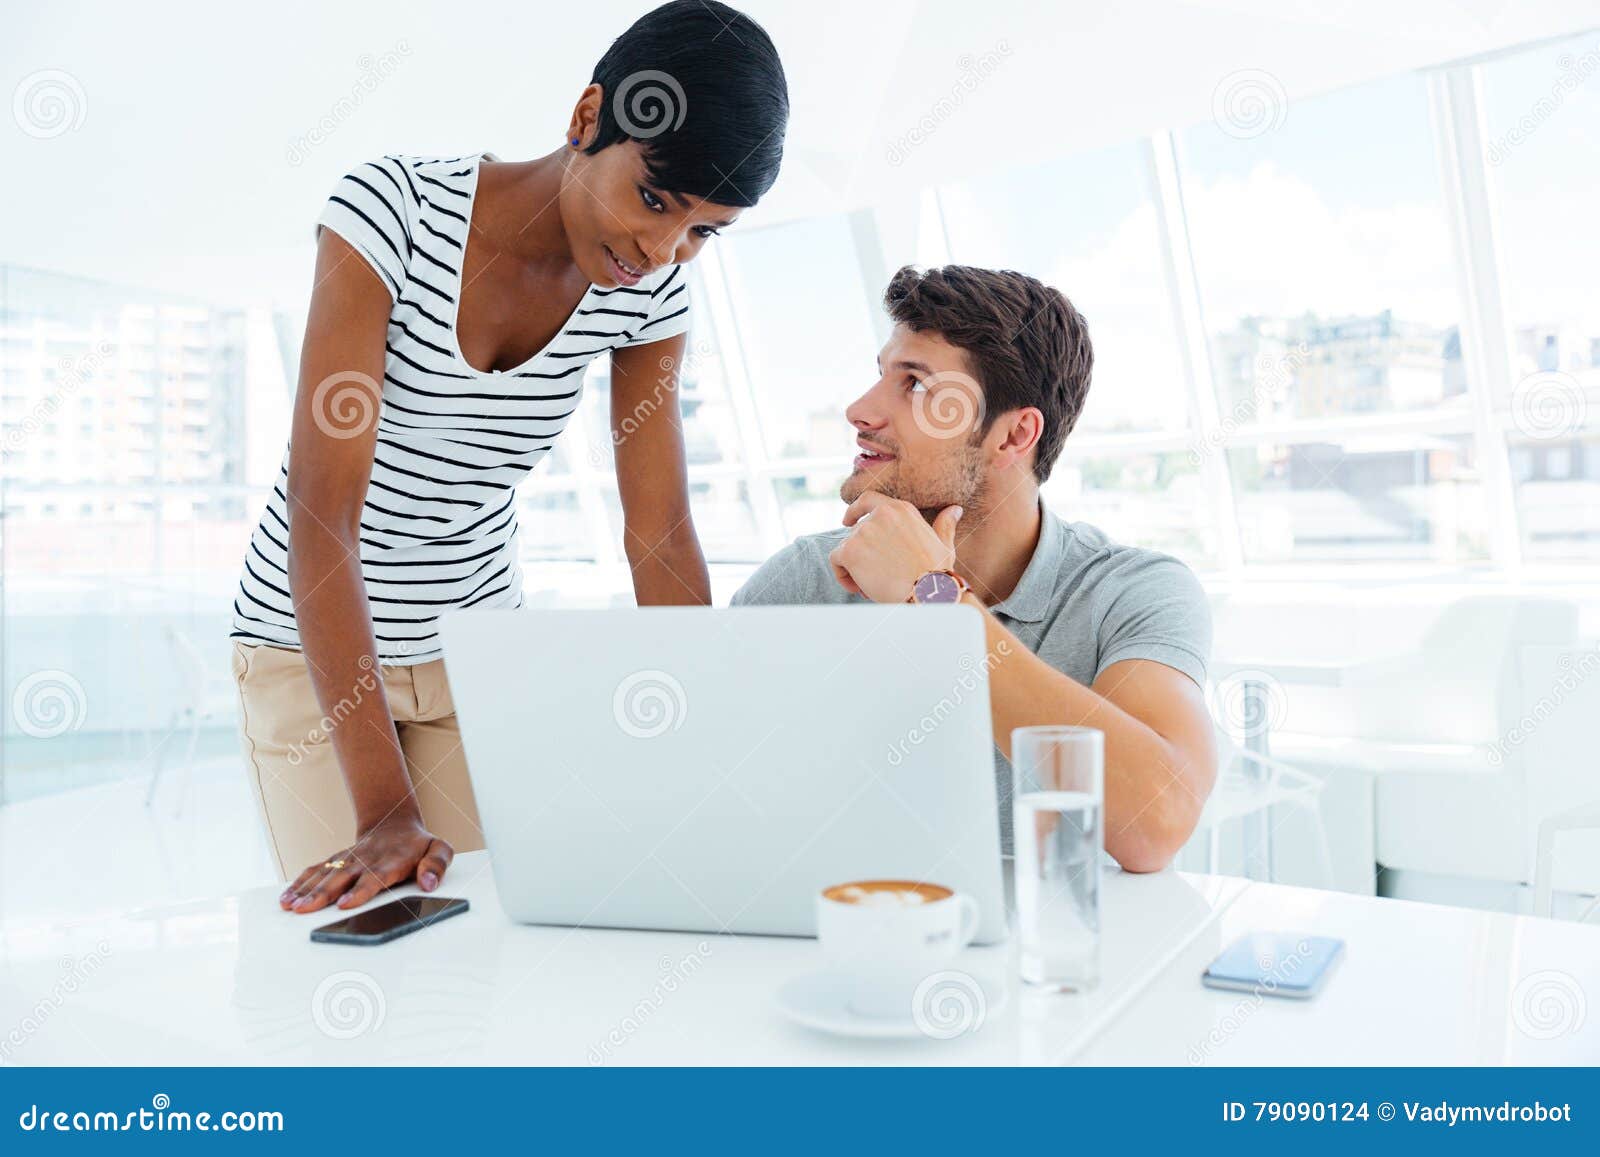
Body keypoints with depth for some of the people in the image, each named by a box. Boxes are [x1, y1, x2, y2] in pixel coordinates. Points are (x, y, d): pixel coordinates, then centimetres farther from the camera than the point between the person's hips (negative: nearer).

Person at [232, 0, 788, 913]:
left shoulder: (650, 292, -9)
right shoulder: (393, 210, -22)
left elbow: (662, 533, -7)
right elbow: (321, 509, -26)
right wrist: (385, 810, -31)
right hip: (313, 641, -3)